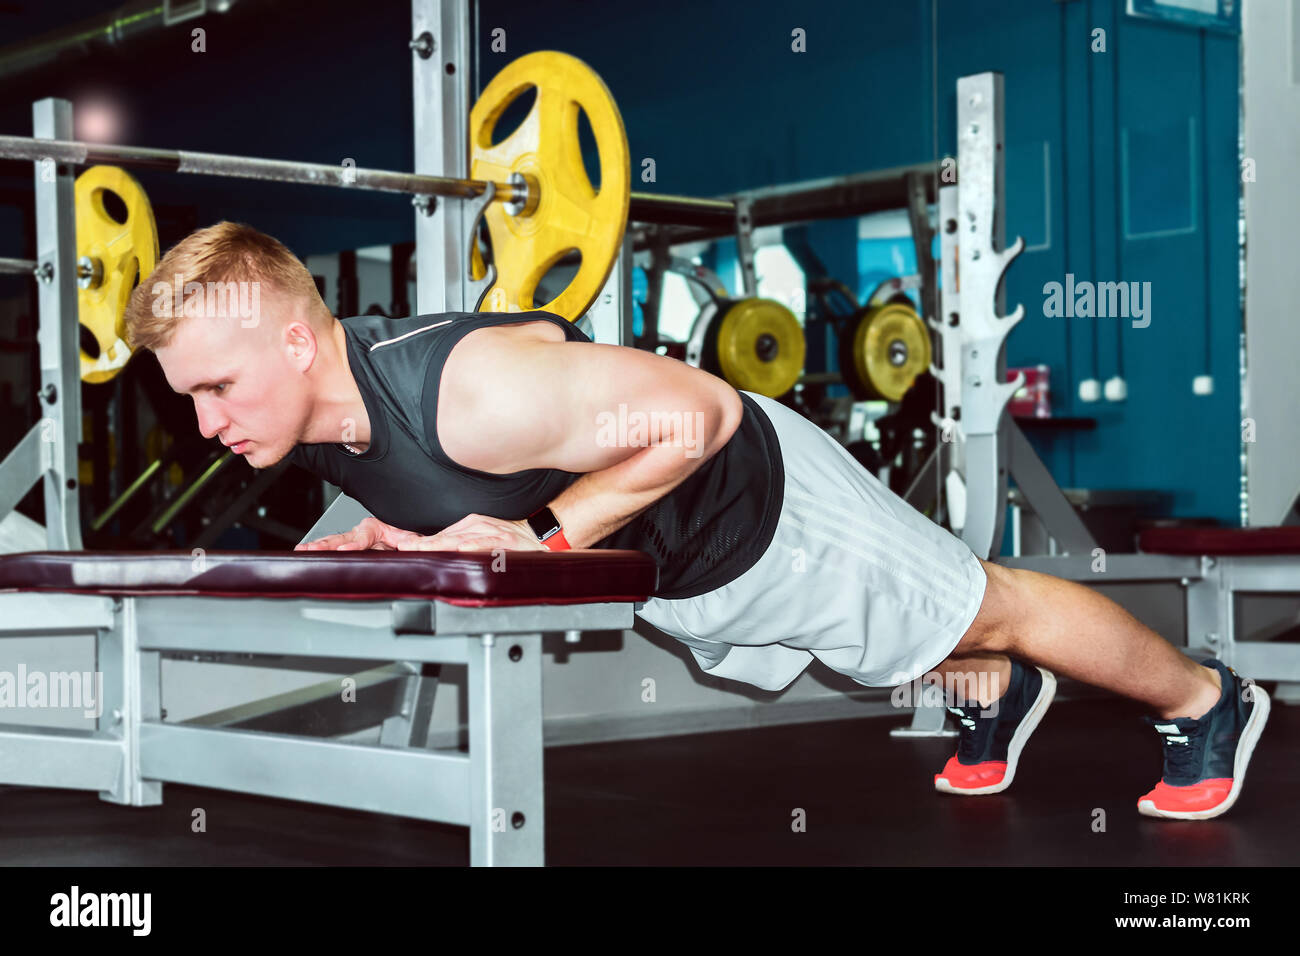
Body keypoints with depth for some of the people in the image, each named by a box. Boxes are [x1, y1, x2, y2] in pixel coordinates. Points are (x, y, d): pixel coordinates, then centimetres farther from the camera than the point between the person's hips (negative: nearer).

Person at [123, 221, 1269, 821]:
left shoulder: (472, 390, -42)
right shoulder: (313, 410, -15)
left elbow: (697, 413, -37)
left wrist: (541, 535, -35)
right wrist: (388, 537, -14)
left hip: (763, 503, -7)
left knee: (986, 609, 15)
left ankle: (1206, 700, 39)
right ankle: (997, 697, 62)